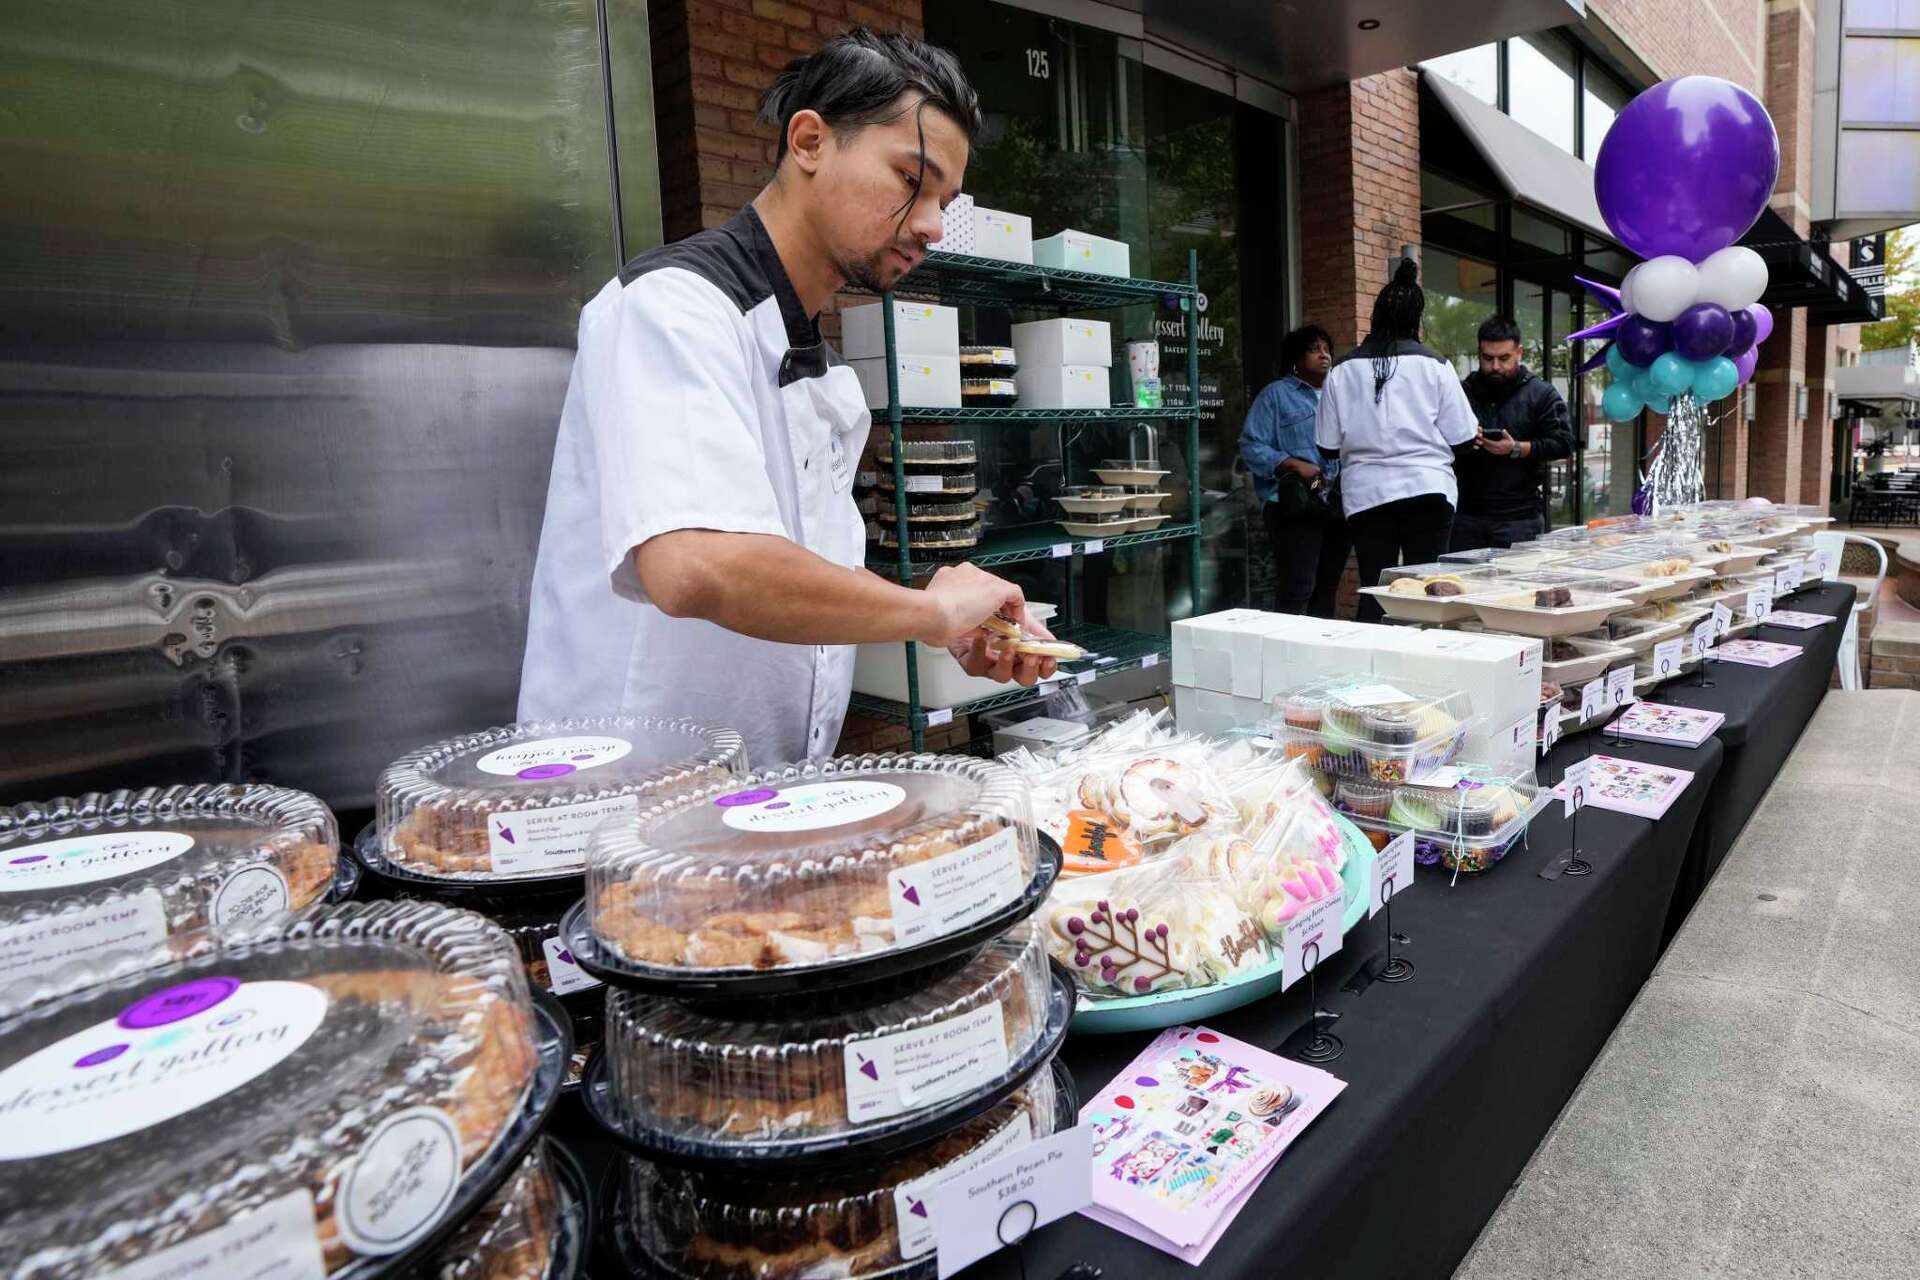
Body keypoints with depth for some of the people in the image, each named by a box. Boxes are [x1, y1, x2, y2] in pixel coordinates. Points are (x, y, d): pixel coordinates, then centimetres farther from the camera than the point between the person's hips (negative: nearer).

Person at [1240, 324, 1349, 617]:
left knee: (1327, 589, 11)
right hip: (1295, 507, -6)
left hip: (1338, 506, 7)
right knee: (1296, 592, -11)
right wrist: (1294, 465, -18)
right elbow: (1251, 446, -7)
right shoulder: (1276, 395, 3)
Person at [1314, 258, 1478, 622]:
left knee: (1373, 592, 4)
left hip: (1366, 495, 1)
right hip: (1427, 490, -1)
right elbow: (1460, 436, 0)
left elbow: (1328, 447, 3)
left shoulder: (1343, 370, 0)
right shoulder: (1433, 364, -3)